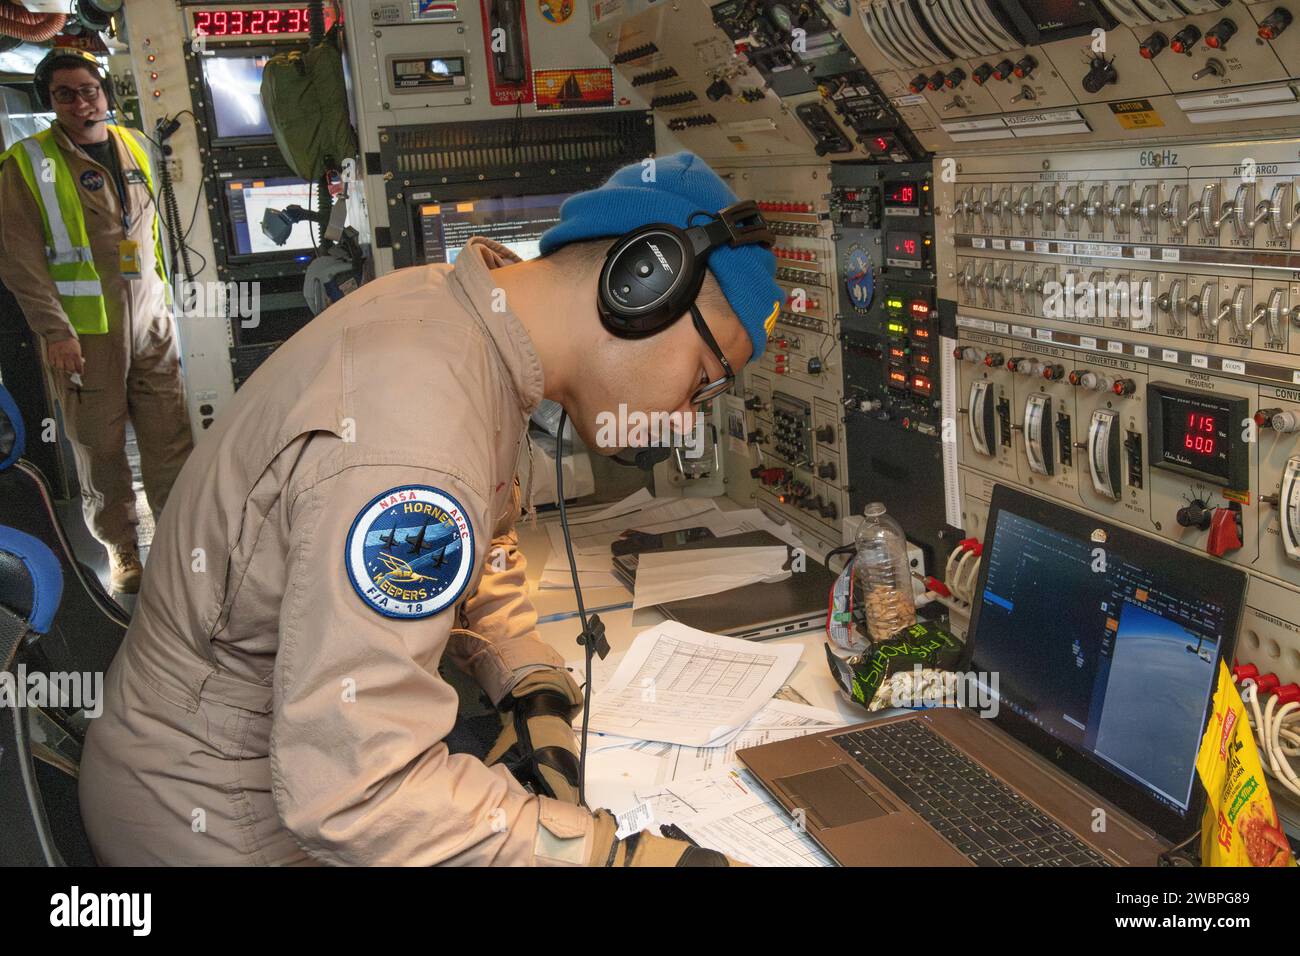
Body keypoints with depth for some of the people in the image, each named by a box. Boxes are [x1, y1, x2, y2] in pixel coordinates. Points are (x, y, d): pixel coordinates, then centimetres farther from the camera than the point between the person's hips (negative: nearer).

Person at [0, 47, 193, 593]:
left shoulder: (134, 148, 10)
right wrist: (54, 332, -15)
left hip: (149, 322, 4)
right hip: (84, 333, -4)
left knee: (171, 439, 4)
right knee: (100, 449, 3)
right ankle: (120, 550, 17)